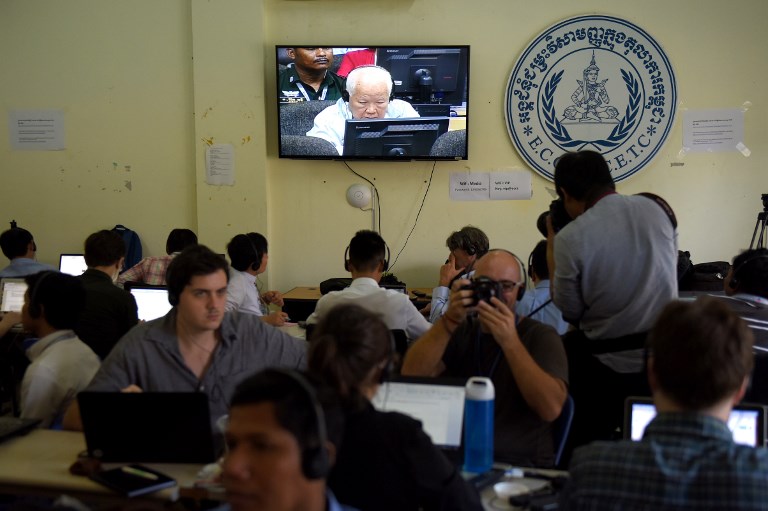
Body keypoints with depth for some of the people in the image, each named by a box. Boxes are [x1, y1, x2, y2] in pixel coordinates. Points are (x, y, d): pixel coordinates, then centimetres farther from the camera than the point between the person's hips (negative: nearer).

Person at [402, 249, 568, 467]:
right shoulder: (460, 331, 12)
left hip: (522, 464, -3)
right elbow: (411, 376, -5)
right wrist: (450, 320, -14)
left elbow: (551, 409, -15)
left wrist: (510, 341, -20)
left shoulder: (541, 336, 3)